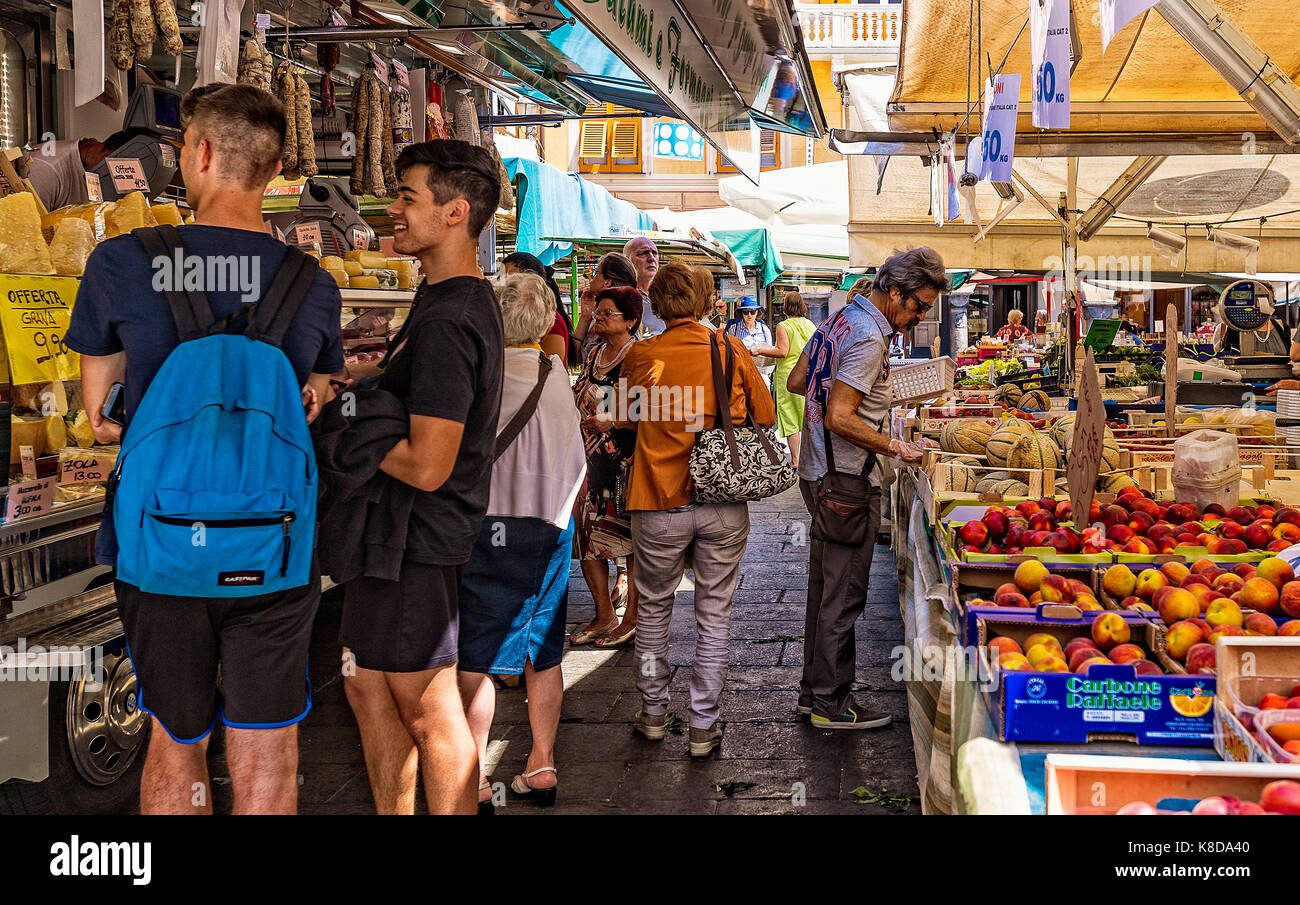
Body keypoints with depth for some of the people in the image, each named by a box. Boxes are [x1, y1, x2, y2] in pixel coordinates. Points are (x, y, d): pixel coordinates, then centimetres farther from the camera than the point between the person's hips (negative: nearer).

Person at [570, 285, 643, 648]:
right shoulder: (593, 354, 14)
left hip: (627, 462, -8)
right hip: (591, 461, 8)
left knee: (630, 537, 1)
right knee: (587, 535, 7)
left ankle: (632, 619, 12)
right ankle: (604, 616, 18)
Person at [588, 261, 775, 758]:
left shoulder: (640, 356, -4)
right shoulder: (732, 350, -3)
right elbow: (765, 418, 5)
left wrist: (604, 420, 33)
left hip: (660, 504, 0)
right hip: (724, 506, 0)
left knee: (654, 608, 17)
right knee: (714, 613, 9)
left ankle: (653, 712, 28)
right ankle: (703, 725, 15)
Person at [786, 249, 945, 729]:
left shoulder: (840, 320, 11)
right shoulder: (868, 338, -19)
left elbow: (796, 381, 19)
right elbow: (839, 418, -24)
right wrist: (897, 447, -18)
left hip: (819, 472, 10)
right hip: (846, 479, -10)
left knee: (824, 587, 17)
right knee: (842, 595, -1)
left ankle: (813, 690, 26)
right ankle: (831, 703, 7)